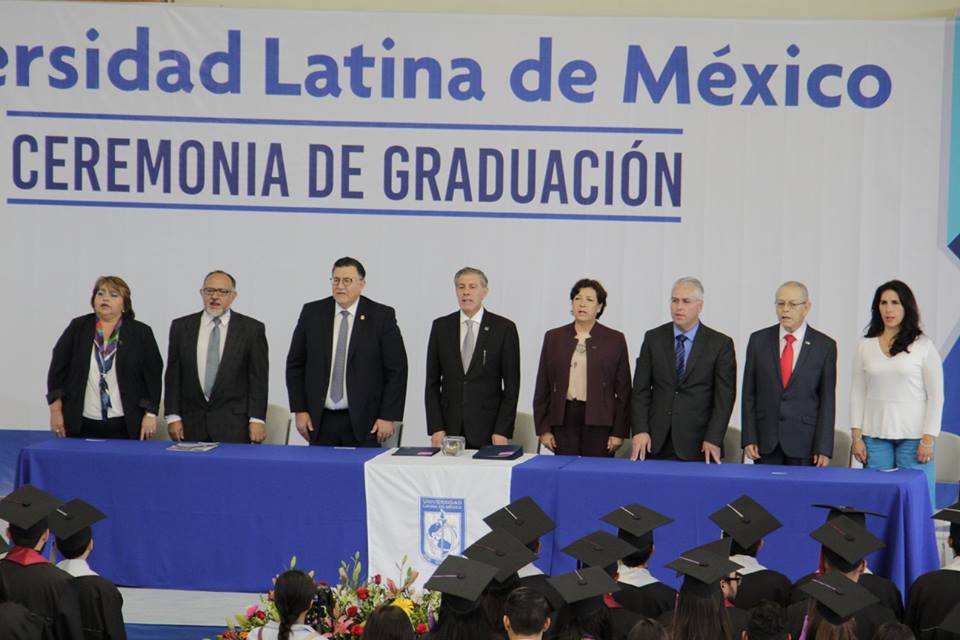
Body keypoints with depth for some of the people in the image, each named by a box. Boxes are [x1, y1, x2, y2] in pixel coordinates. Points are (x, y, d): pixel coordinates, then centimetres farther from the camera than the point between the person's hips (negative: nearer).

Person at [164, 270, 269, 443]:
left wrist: (257, 420, -6)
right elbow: (173, 375, 8)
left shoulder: (252, 329, 2)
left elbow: (258, 378, 0)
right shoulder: (181, 327, 9)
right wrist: (173, 416, 2)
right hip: (191, 423, 2)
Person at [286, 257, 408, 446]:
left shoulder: (382, 316, -1)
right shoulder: (312, 313, 6)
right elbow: (295, 364, 9)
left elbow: (396, 370, -2)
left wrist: (388, 417, -7)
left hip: (363, 422, -2)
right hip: (320, 421, 2)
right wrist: (300, 410, 2)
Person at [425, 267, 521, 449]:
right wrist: (435, 428, -2)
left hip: (487, 429, -2)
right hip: (449, 427, 2)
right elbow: (432, 382, 7)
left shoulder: (504, 328, 0)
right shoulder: (441, 327, 7)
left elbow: (511, 385, -1)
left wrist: (503, 431, -8)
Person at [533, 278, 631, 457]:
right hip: (563, 418, 2)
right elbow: (543, 387, 10)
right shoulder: (554, 337, 10)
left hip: (599, 422, -2)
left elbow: (623, 390, 4)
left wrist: (619, 432, -2)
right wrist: (543, 429, 4)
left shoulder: (615, 340, 4)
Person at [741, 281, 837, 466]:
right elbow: (749, 394, 6)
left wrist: (824, 449, -6)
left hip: (805, 444, -2)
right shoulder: (759, 340, 6)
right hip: (766, 442, 2)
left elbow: (827, 400, -1)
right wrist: (748, 438, -1)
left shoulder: (825, 346, 1)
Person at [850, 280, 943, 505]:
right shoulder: (865, 346, 9)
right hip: (875, 437, 2)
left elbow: (935, 395, 1)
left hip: (913, 436, -2)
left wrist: (928, 439, -6)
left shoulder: (924, 346, 1)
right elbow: (857, 393, 10)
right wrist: (856, 437, 3)